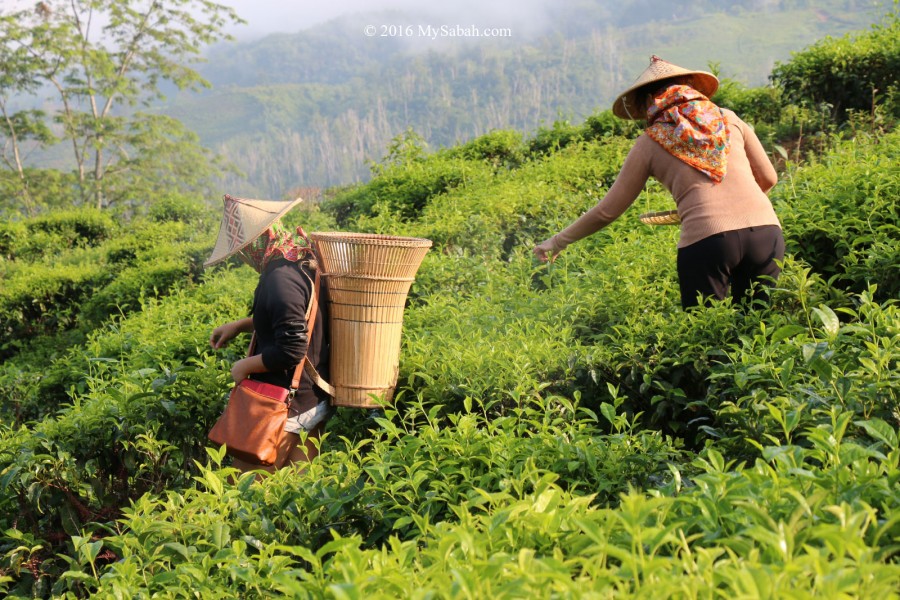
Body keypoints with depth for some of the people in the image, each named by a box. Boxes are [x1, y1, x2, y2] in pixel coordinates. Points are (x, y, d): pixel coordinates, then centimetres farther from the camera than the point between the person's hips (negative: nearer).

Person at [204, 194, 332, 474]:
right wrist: (239, 325, 20)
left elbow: (292, 349, -28)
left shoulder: (280, 279, -24)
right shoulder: (305, 262, 6)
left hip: (287, 408, -9)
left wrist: (244, 366, -13)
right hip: (317, 402, 9)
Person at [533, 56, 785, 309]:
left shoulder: (650, 143, 11)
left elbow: (608, 210, 14)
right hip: (766, 231, 3)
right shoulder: (729, 119, 17)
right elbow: (768, 178, 20)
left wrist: (558, 241, 26)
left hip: (706, 240, -3)